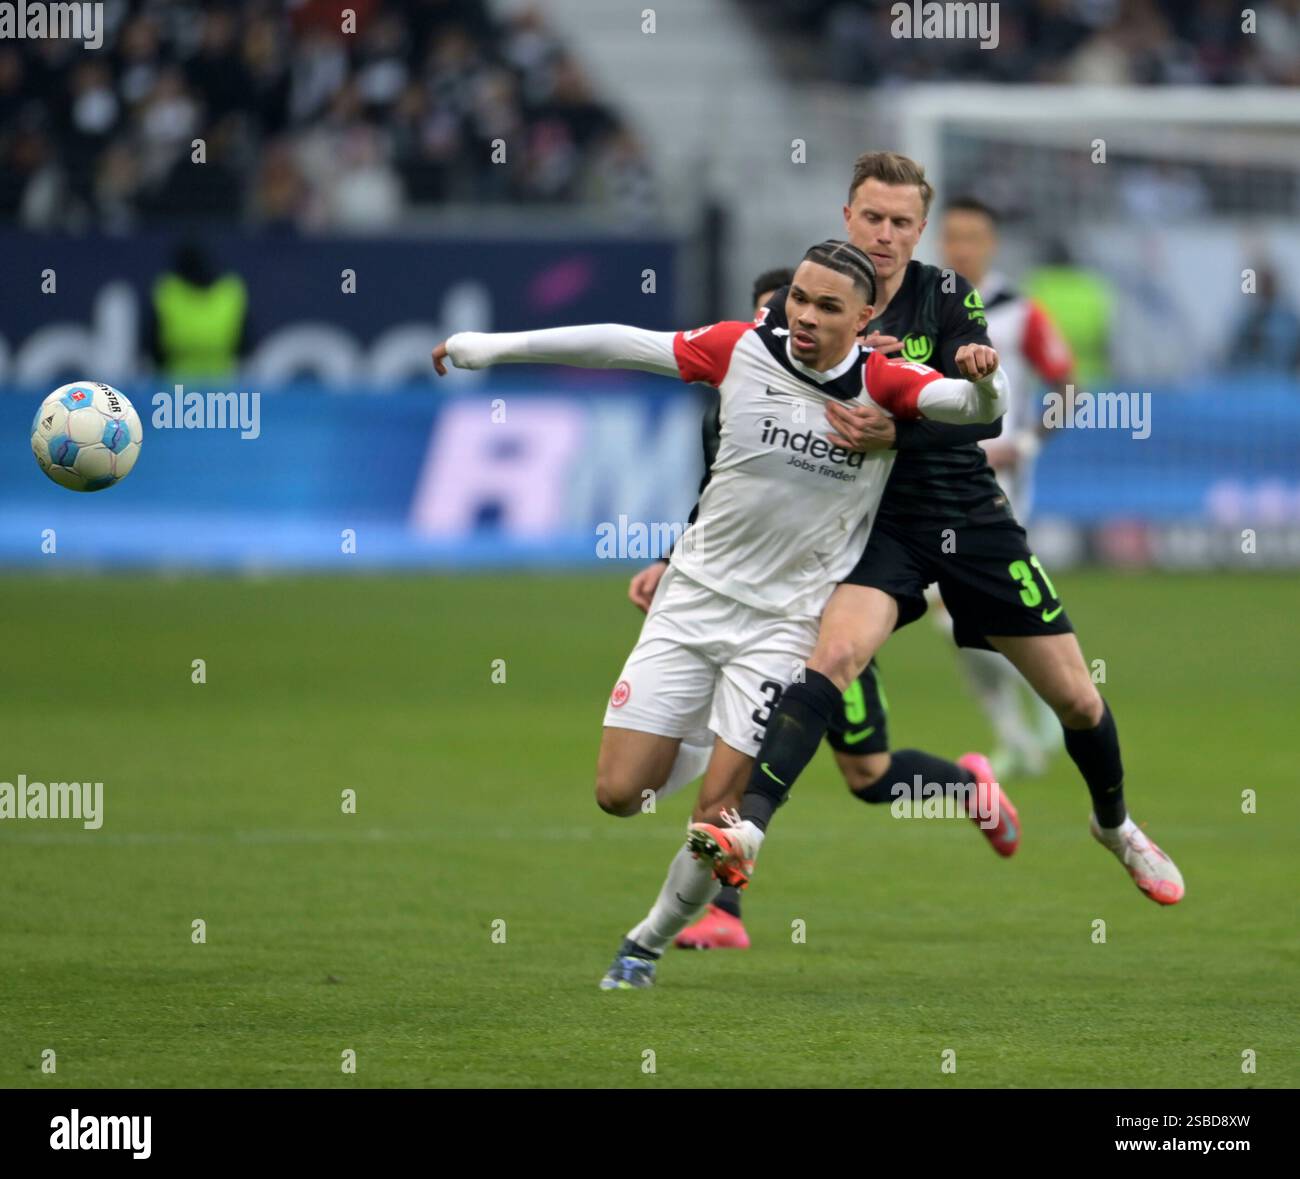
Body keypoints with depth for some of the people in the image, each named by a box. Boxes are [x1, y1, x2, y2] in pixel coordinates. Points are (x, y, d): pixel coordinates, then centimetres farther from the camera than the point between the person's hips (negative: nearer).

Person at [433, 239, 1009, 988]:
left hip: (787, 620, -2)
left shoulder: (886, 385, -12)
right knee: (620, 793, -2)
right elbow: (621, 344, 0)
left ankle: (648, 944, 19)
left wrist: (985, 377, -47)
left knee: (718, 814, -7)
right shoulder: (744, 350, -8)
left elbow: (980, 407, -23)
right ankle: (697, 747, 33)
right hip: (695, 596, 2)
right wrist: (492, 346, 4)